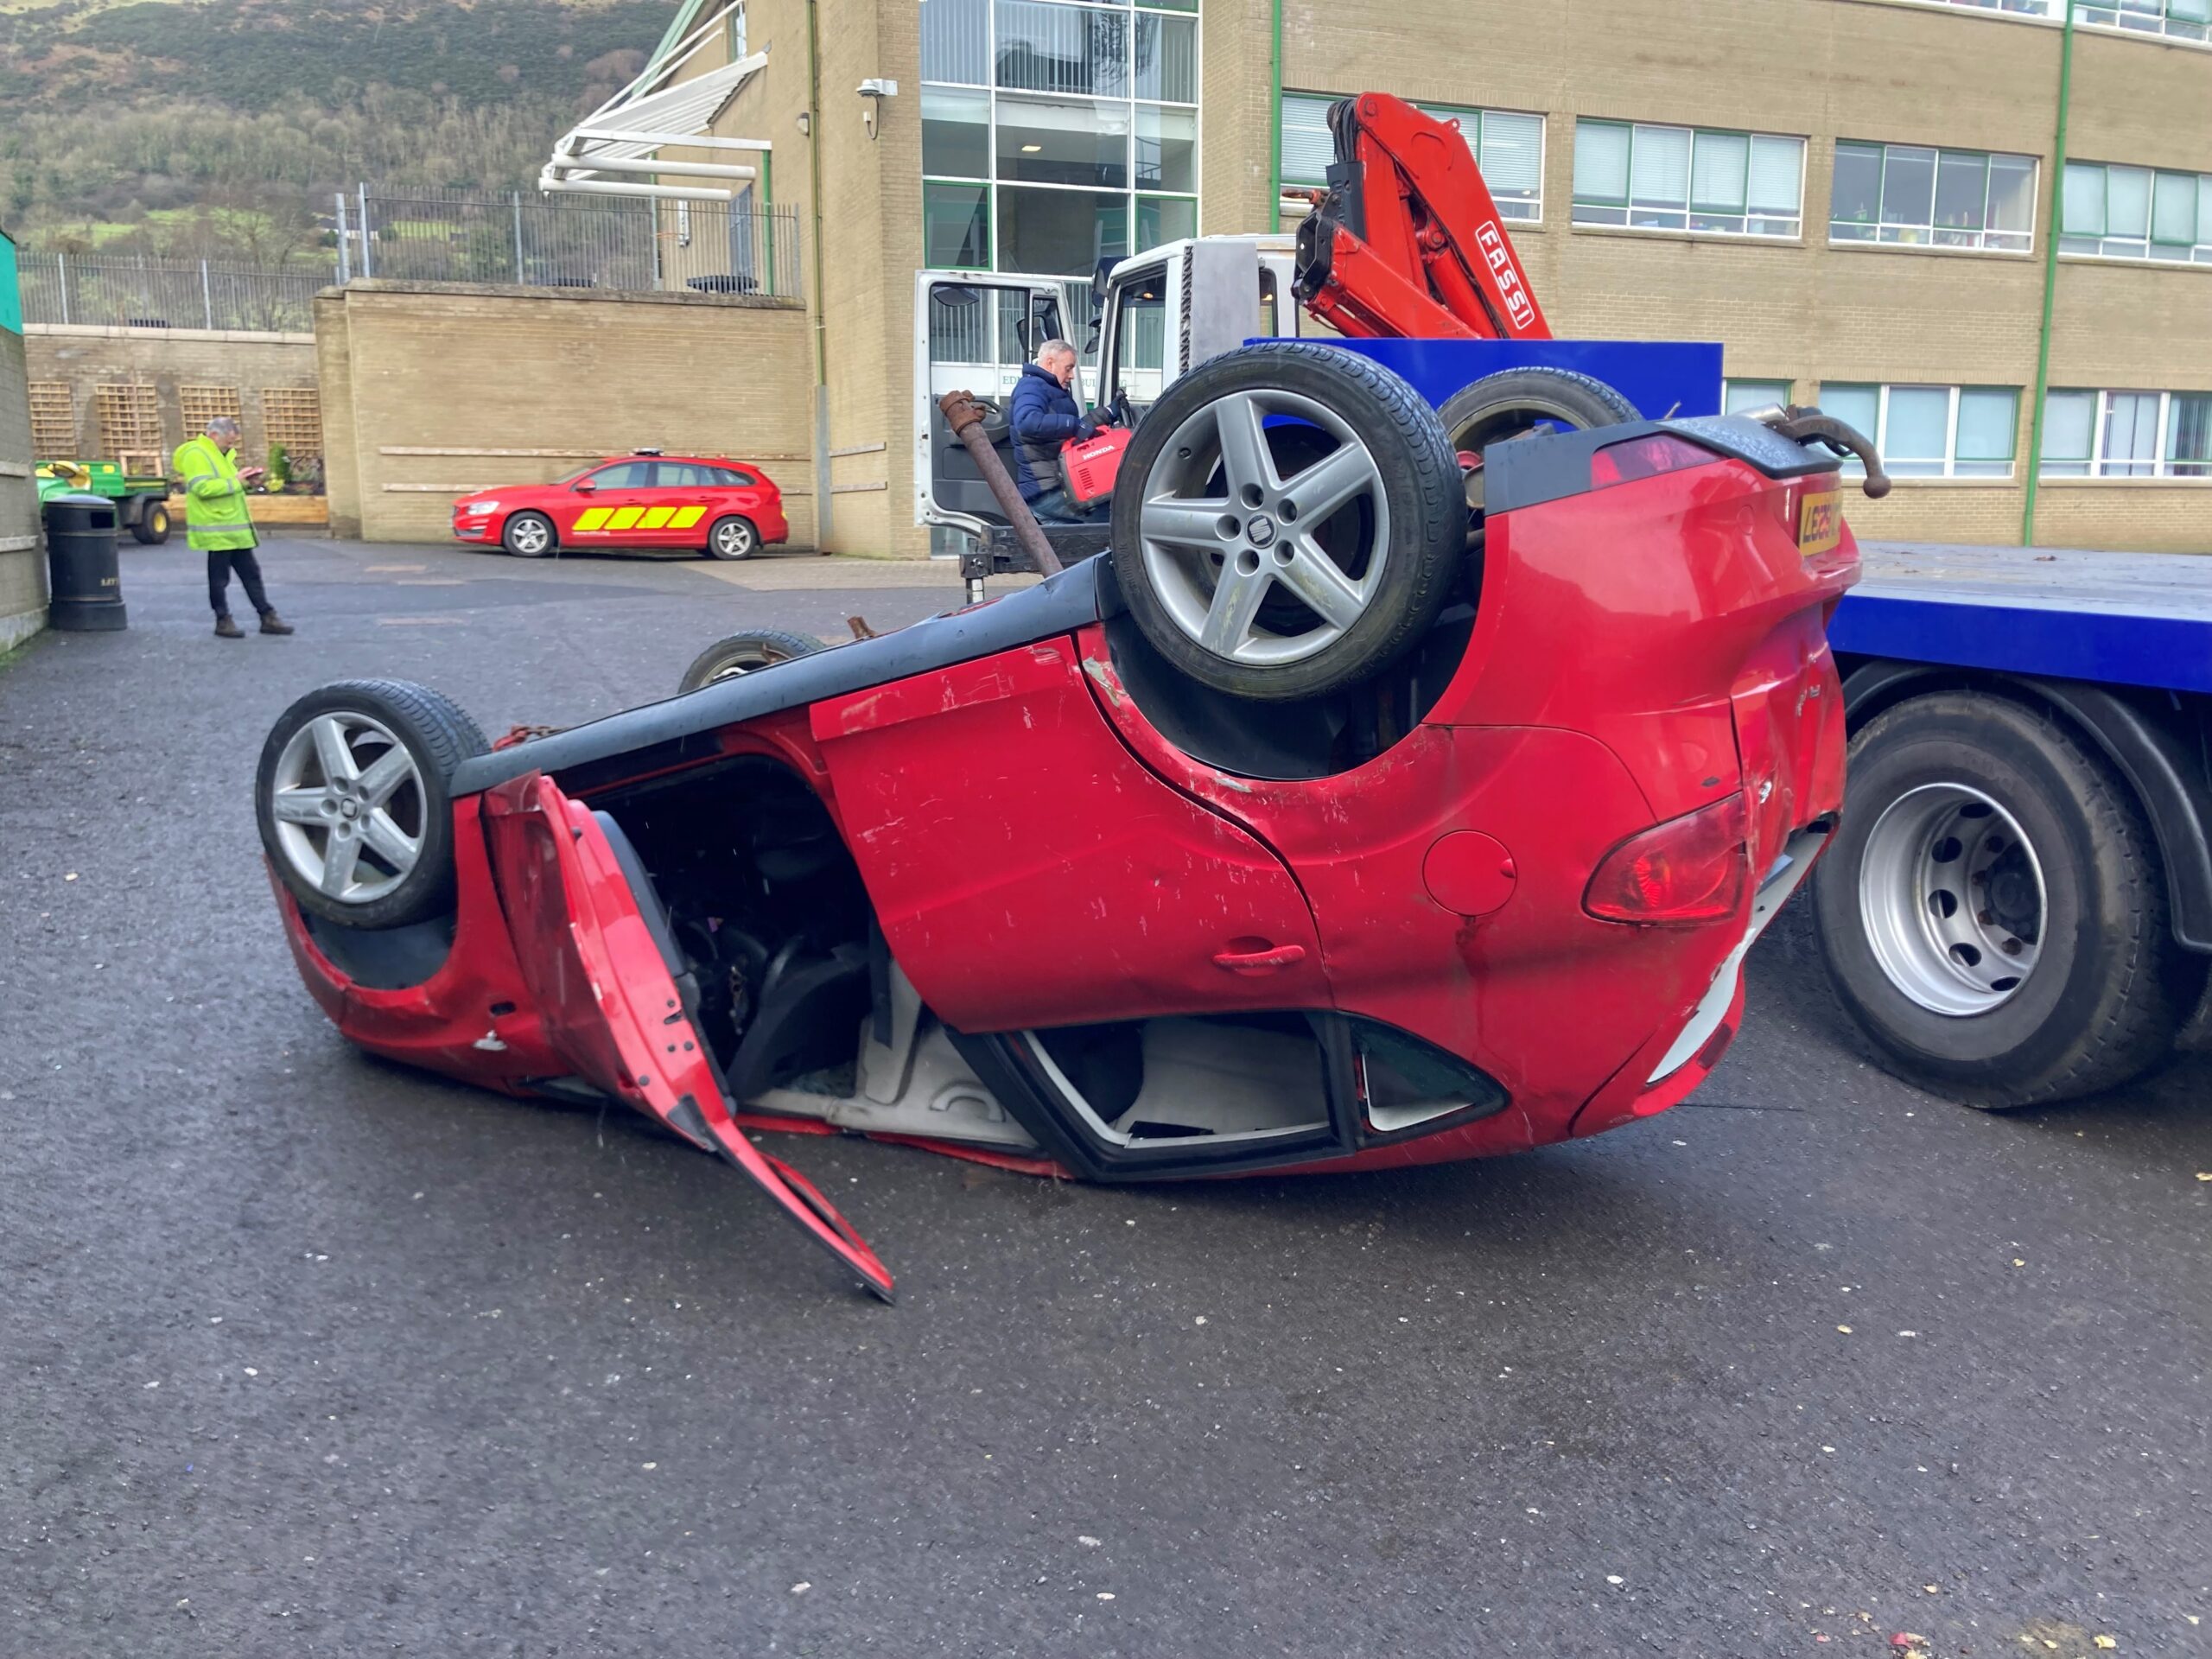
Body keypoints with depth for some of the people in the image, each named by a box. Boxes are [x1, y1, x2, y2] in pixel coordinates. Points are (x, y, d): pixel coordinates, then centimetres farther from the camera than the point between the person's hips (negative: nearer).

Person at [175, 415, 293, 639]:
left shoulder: (220, 454, 19)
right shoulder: (196, 455, -12)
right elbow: (203, 488, -24)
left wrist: (243, 480, 9)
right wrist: (235, 481, -20)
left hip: (235, 528, 10)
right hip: (217, 529, -10)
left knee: (251, 572, 9)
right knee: (219, 577, 0)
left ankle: (267, 617, 12)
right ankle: (223, 621, 8)